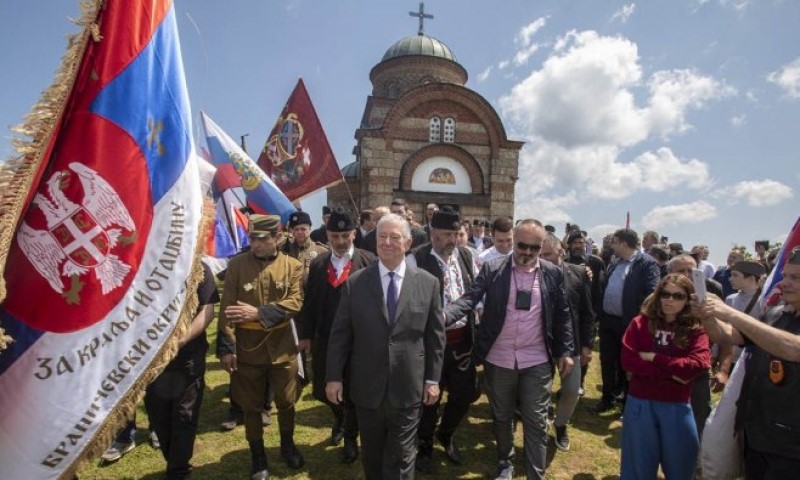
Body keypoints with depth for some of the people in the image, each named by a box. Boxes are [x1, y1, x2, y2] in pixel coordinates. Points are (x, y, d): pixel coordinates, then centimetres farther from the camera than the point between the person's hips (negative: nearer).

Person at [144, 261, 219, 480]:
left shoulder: (198, 268, -3)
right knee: (158, 416, 14)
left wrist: (182, 339, -17)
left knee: (184, 416, 7)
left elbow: (207, 310, -7)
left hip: (189, 355, -2)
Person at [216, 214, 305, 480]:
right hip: (246, 347, 0)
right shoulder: (236, 264, -5)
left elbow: (295, 303, -12)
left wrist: (259, 313, -23)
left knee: (286, 401, 14)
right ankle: (257, 455, 33)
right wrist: (226, 347, -11)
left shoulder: (293, 266, -3)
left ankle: (287, 445, 40)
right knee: (251, 405, 13)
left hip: (282, 346, 1)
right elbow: (226, 308, -6)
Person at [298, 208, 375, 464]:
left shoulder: (369, 261, -8)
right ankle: (339, 417, 47)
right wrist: (306, 334, 3)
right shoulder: (318, 263, 5)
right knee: (322, 390, 14)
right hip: (324, 340, 4)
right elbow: (309, 301, 6)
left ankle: (350, 438, 34)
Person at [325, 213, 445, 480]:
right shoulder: (355, 283, -4)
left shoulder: (428, 283, -4)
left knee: (401, 457, 11)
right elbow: (340, 334, -1)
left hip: (408, 388, -1)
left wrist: (433, 379, 1)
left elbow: (436, 335, 1)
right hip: (367, 387, 1)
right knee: (371, 454, 20)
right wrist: (334, 376, -2)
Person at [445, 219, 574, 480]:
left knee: (536, 422, 5)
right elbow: (469, 299, -14)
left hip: (537, 361, 0)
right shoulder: (492, 269, -5)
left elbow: (562, 315, 6)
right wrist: (442, 316, -30)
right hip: (499, 360, 1)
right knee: (501, 417, 18)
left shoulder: (553, 273, -1)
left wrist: (566, 352, 3)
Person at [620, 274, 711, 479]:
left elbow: (699, 364, -16)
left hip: (677, 407, 1)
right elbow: (628, 361, -11)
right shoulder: (640, 323, -2)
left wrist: (654, 358, -14)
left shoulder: (696, 330, -1)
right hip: (640, 403, 0)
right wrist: (671, 372, -16)